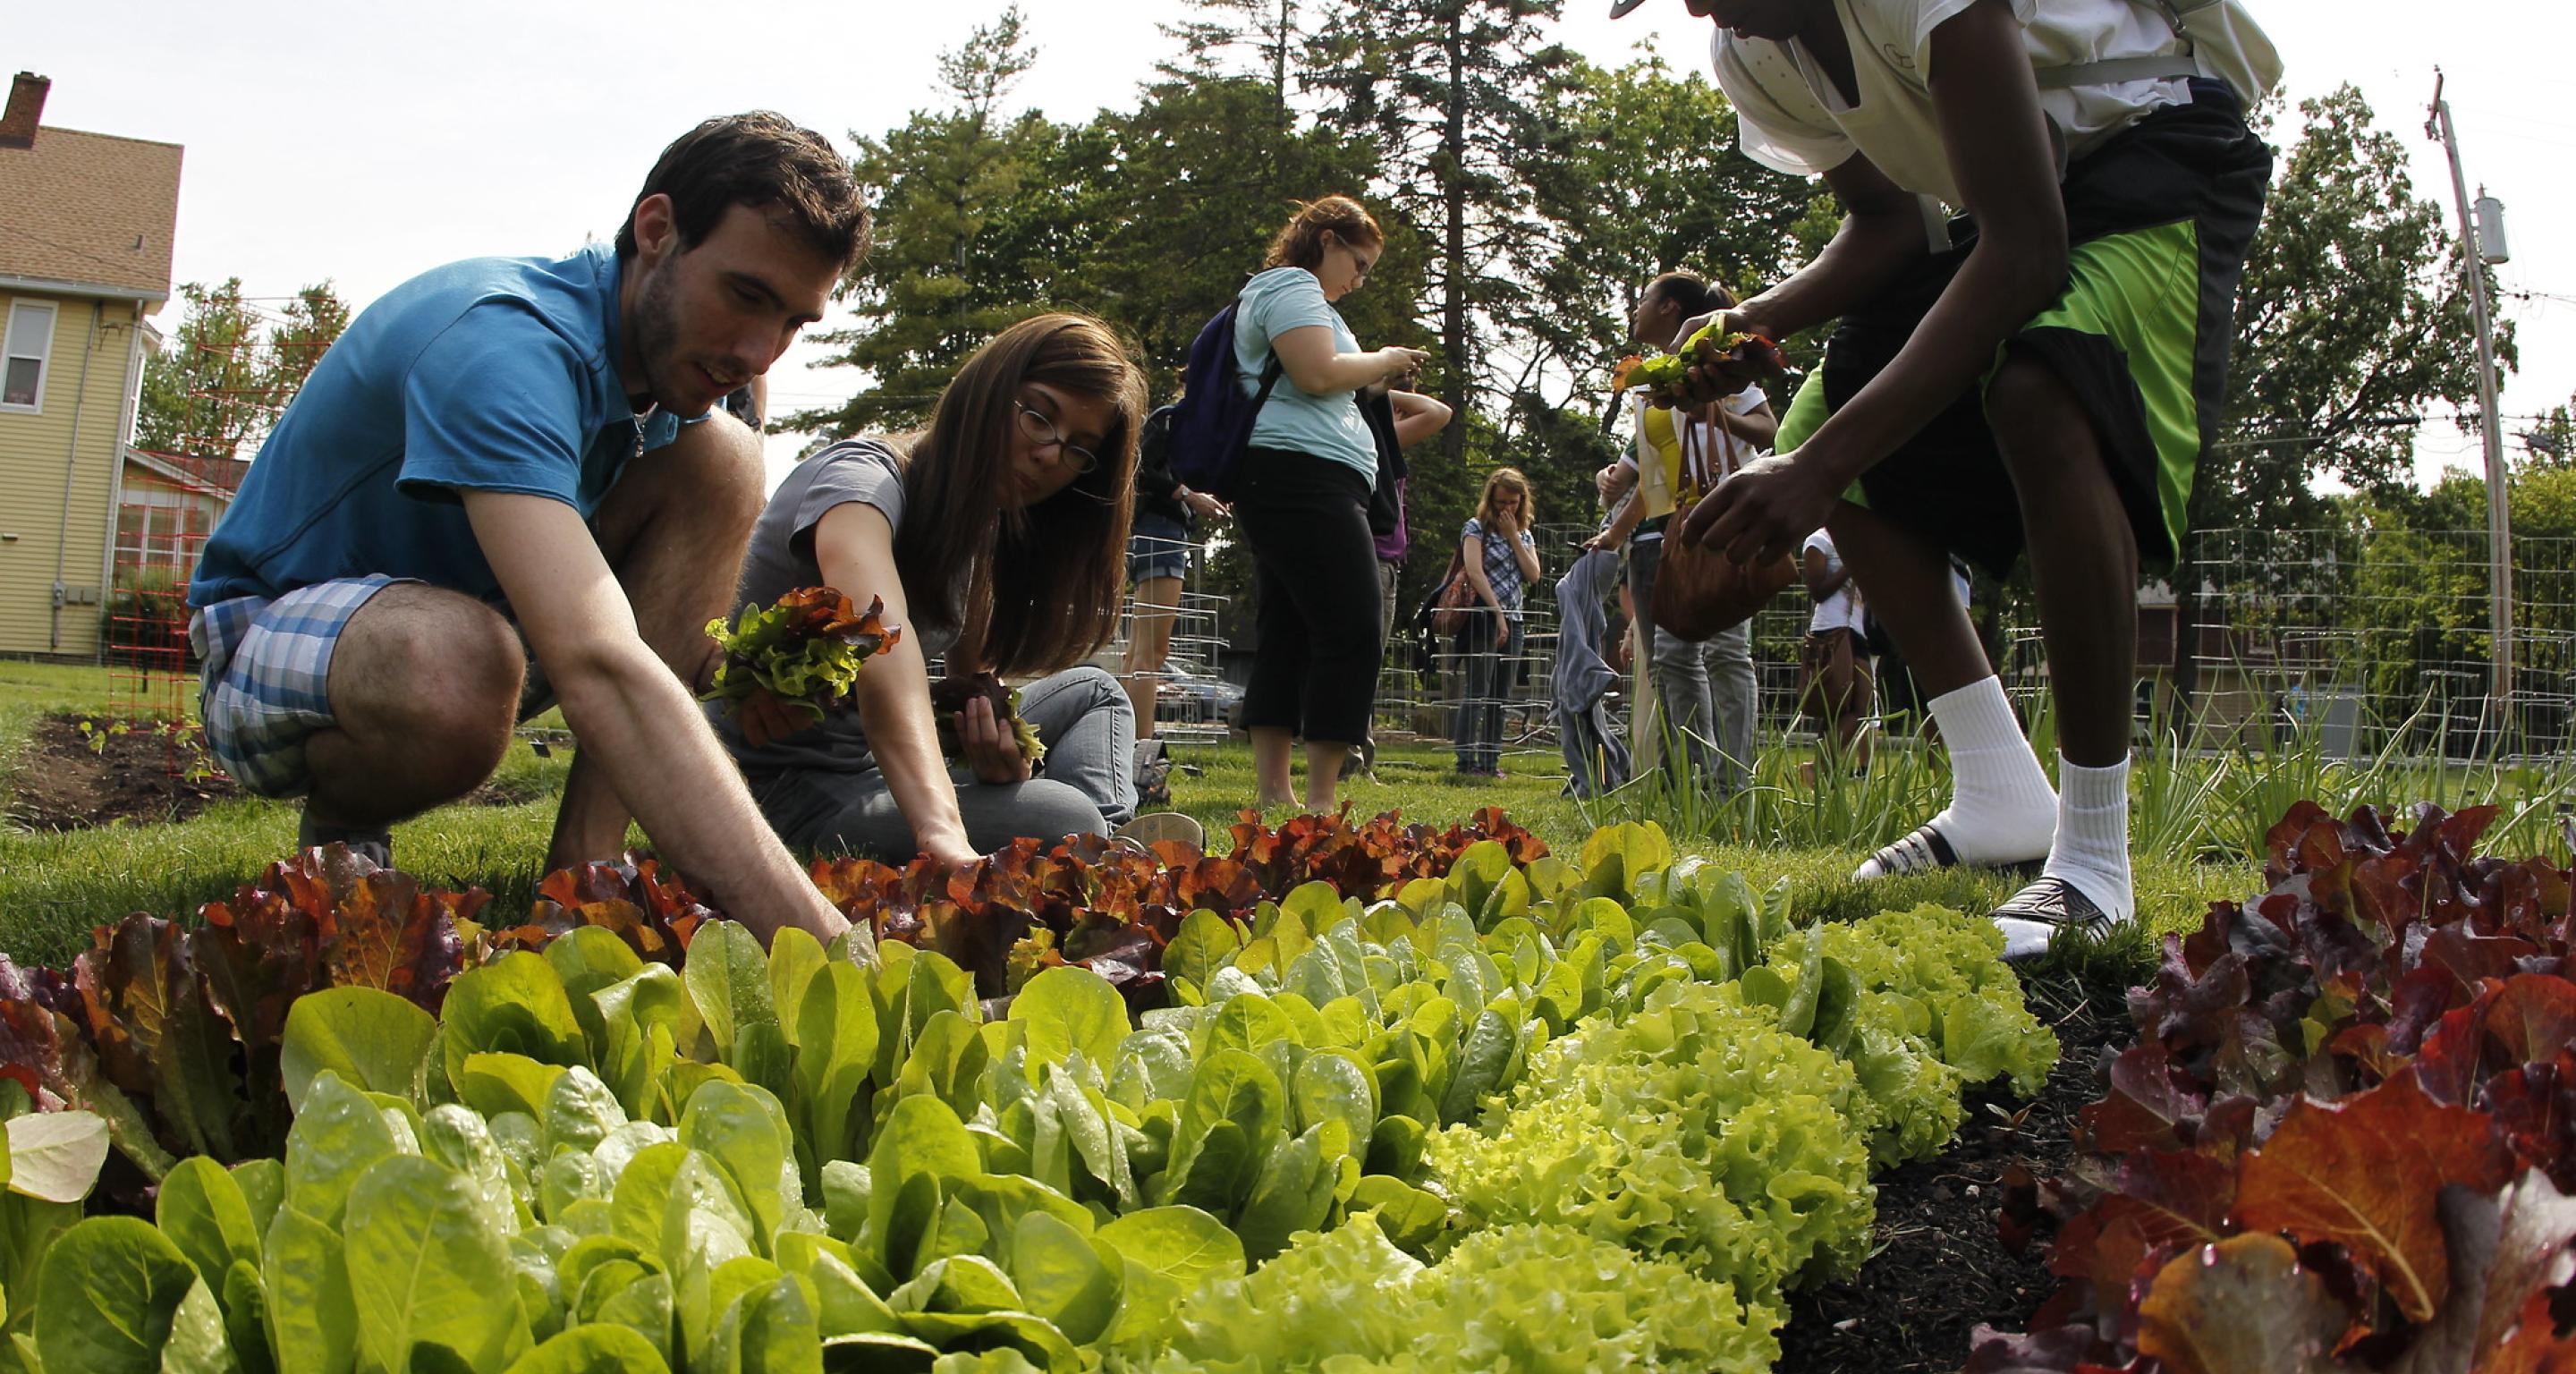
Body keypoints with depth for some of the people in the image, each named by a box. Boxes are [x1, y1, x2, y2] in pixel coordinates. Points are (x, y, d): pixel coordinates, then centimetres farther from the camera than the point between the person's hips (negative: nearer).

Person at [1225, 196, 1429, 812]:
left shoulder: (1277, 291, 29)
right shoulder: (1291, 285, -4)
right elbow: (1318, 374, -18)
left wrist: (1375, 381, 19)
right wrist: (1384, 361, -2)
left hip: (1278, 486, 11)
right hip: (1305, 477, -11)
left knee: (1287, 637, 7)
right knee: (1353, 636, -13)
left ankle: (1273, 792, 6)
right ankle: (1320, 800, -15)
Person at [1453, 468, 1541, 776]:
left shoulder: (1525, 535, 18)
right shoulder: (1477, 527, 0)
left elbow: (1533, 574, 4)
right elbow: (1475, 571, -11)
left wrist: (1514, 536, -1)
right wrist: (1498, 613, -15)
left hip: (1512, 622, 6)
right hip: (1483, 617, -6)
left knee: (1499, 696, 5)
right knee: (1477, 691, -11)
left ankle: (1491, 761, 7)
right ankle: (1466, 760, -11)